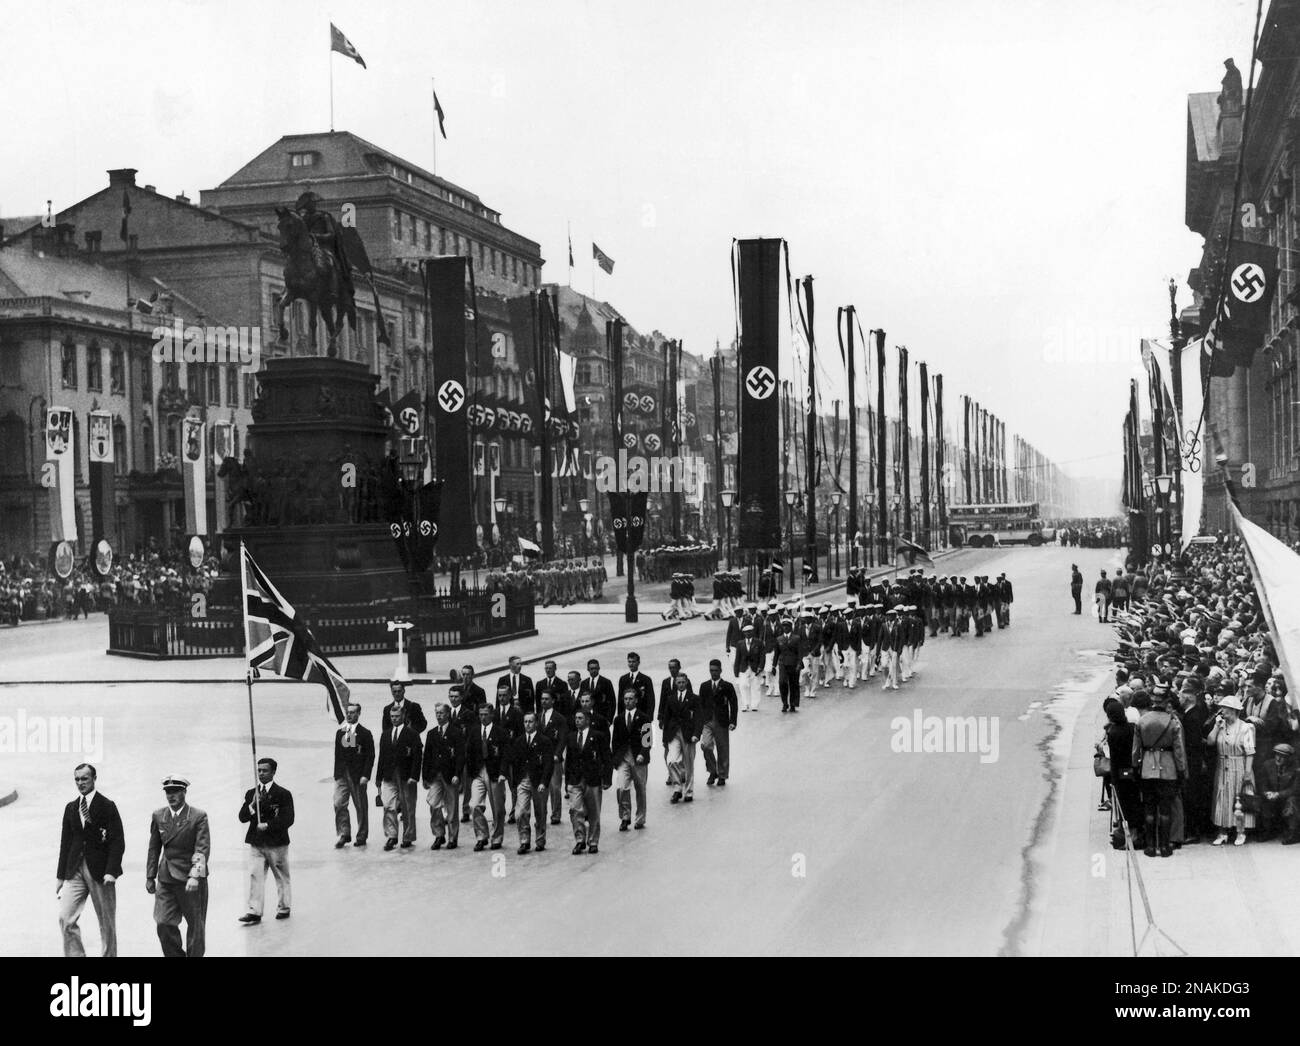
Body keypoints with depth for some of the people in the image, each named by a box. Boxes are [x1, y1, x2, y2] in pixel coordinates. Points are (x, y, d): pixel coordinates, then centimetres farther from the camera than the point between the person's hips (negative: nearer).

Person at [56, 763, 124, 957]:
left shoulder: (107, 806, -4)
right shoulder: (70, 808, 12)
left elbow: (117, 842, -8)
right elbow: (65, 843, 15)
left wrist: (111, 872, -18)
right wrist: (61, 876, 11)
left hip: (100, 871, -4)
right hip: (75, 870, 4)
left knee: (107, 924, 3)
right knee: (65, 918, -9)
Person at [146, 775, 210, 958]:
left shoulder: (198, 816, -8)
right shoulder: (158, 816, 6)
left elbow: (203, 849, -14)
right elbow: (154, 848, 12)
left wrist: (195, 876, -25)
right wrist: (150, 877, 10)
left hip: (191, 880, -3)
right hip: (166, 878, 3)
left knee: (195, 924, 7)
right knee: (164, 924, -4)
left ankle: (195, 955, 21)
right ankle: (176, 956, 11)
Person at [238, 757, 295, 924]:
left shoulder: (283, 794, -6)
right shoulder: (251, 794, 7)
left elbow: (288, 820, -12)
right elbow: (242, 818, 1)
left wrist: (268, 825, -18)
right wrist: (253, 805, -15)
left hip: (277, 843, -3)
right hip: (257, 843, 3)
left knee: (282, 877, 9)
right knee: (255, 876, -5)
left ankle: (284, 908, 25)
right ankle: (254, 912, -4)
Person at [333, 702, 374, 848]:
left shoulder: (365, 734, -4)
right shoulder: (340, 732, 11)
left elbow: (370, 756, -7)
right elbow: (337, 755, 14)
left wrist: (365, 775, -14)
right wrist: (336, 773, 8)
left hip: (358, 776, -4)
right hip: (342, 775, 4)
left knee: (361, 806, 5)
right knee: (339, 804, -7)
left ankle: (361, 836, 16)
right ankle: (343, 835, 1)